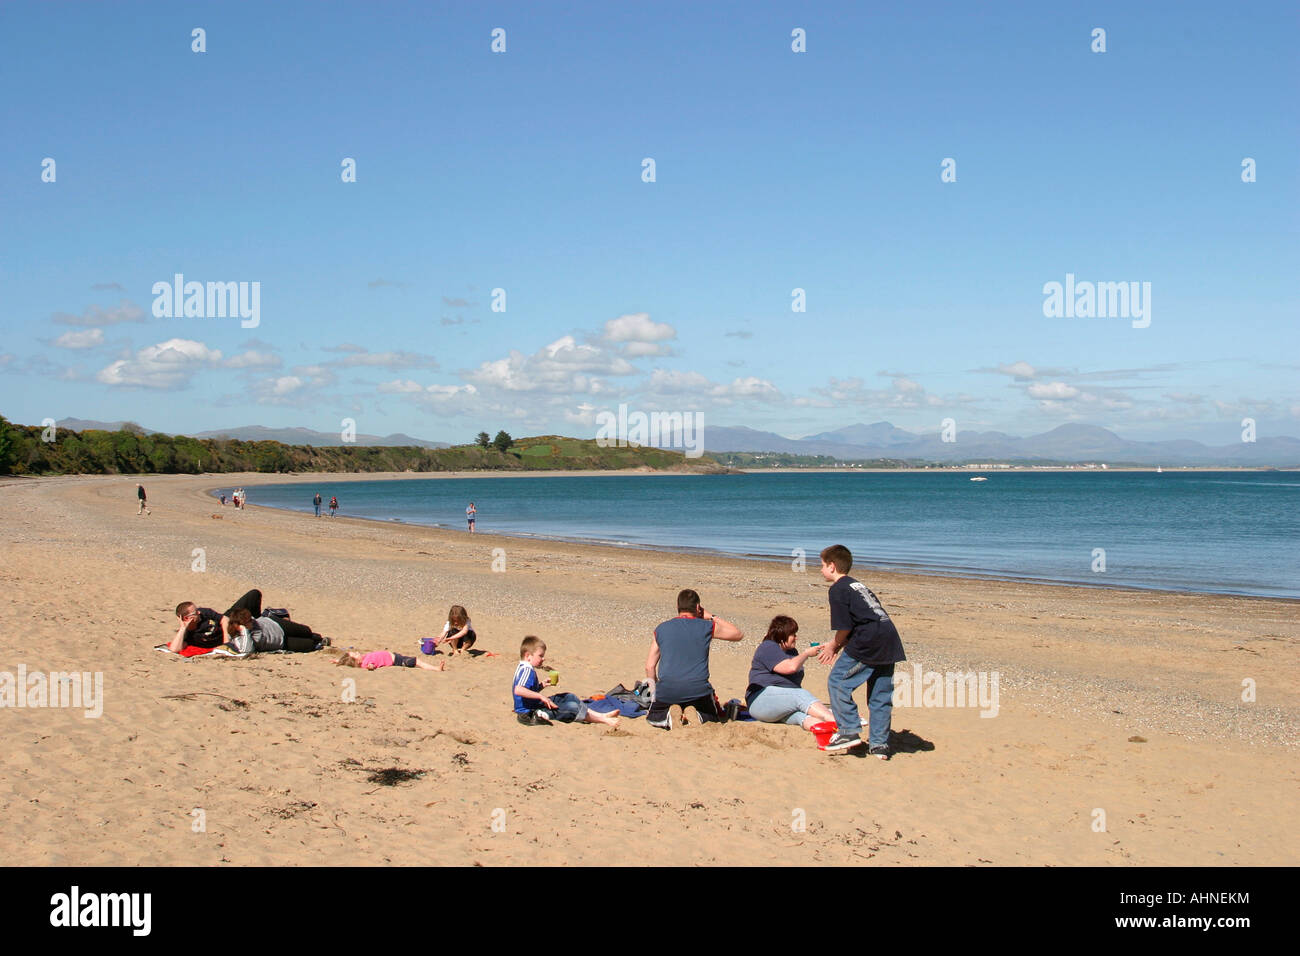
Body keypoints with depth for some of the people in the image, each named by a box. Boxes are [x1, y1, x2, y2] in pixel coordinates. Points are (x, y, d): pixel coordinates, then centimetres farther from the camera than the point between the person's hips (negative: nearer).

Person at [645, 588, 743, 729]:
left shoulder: (661, 629, 9)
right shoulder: (707, 627, 4)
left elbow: (649, 667, 9)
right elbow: (738, 634, 21)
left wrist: (654, 694, 20)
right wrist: (711, 617, 24)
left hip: (667, 690, 1)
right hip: (698, 690, 0)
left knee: (652, 717, 28)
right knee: (714, 717, 28)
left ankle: (669, 715, -5)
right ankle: (697, 716, -5)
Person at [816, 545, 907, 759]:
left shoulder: (838, 589, -1)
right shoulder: (858, 585, 26)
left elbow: (844, 627, -7)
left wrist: (834, 646, 11)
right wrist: (836, 646, 24)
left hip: (868, 643, -9)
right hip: (890, 640, 9)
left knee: (838, 681, 0)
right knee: (880, 693, 12)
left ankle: (849, 731, -5)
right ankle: (879, 744, 13)